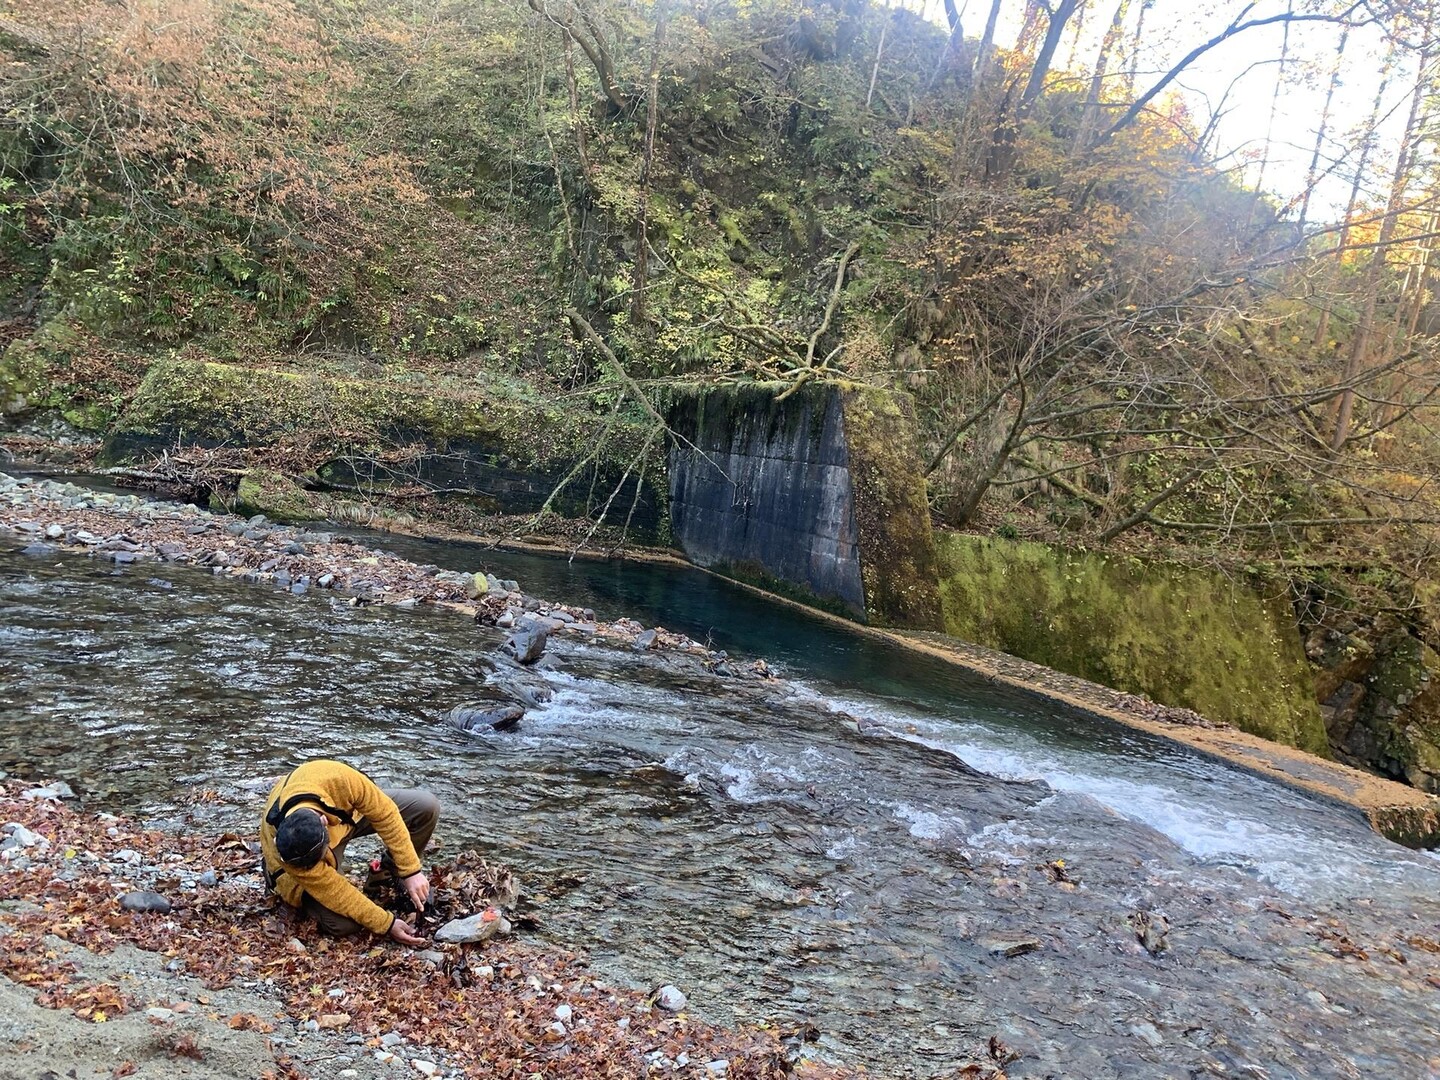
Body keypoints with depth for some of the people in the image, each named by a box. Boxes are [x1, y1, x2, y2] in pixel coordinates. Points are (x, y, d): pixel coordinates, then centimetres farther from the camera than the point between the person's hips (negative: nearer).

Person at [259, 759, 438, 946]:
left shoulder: (339, 780, -41)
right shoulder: (278, 845, -38)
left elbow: (386, 813, -26)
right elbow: (333, 890, -30)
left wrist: (411, 871, -26)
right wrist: (387, 923, -27)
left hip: (349, 812, 3)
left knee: (426, 806, -19)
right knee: (344, 924, -24)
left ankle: (395, 868, 7)